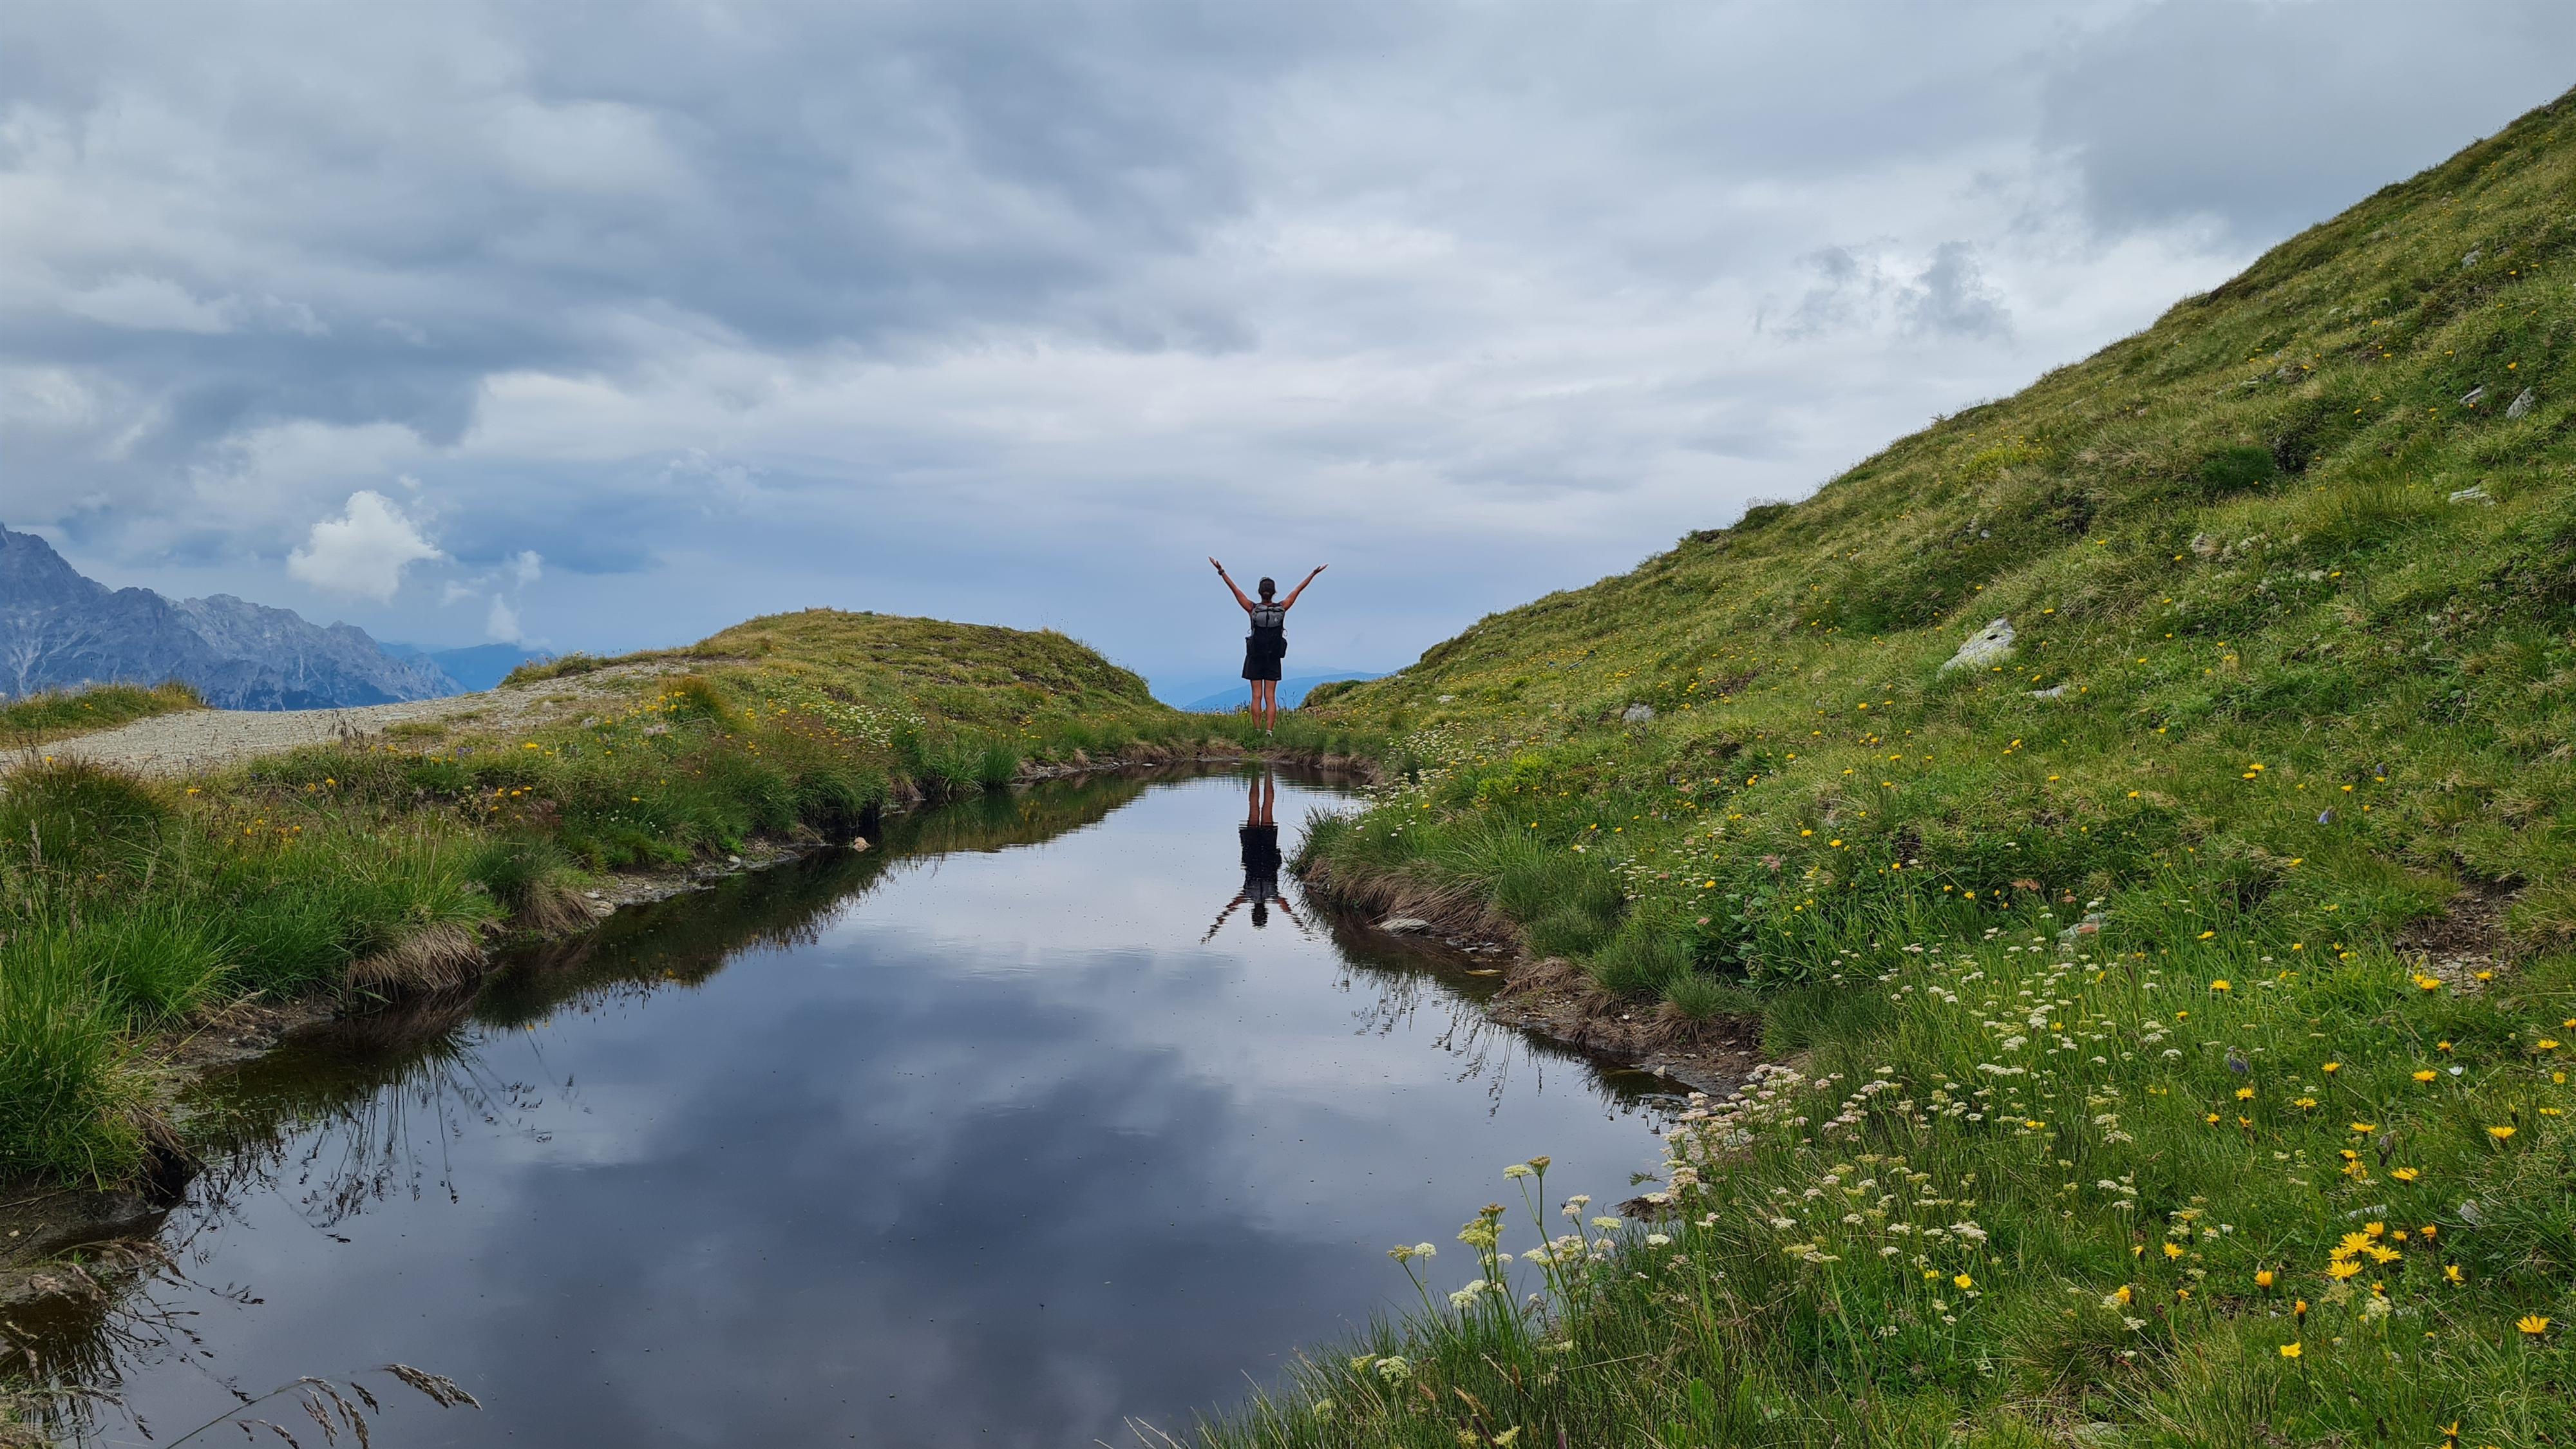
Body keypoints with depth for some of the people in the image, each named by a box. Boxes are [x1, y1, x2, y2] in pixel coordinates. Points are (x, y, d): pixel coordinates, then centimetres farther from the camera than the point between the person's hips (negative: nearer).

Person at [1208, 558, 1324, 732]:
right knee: (1270, 697, 2)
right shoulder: (1282, 608, -7)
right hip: (1274, 659, 1)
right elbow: (1298, 590, 3)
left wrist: (1221, 572, -3)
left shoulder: (1253, 609, -11)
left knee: (1257, 696, 2)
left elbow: (1235, 589, -8)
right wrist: (1314, 574, 12)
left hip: (1255, 658, -1)